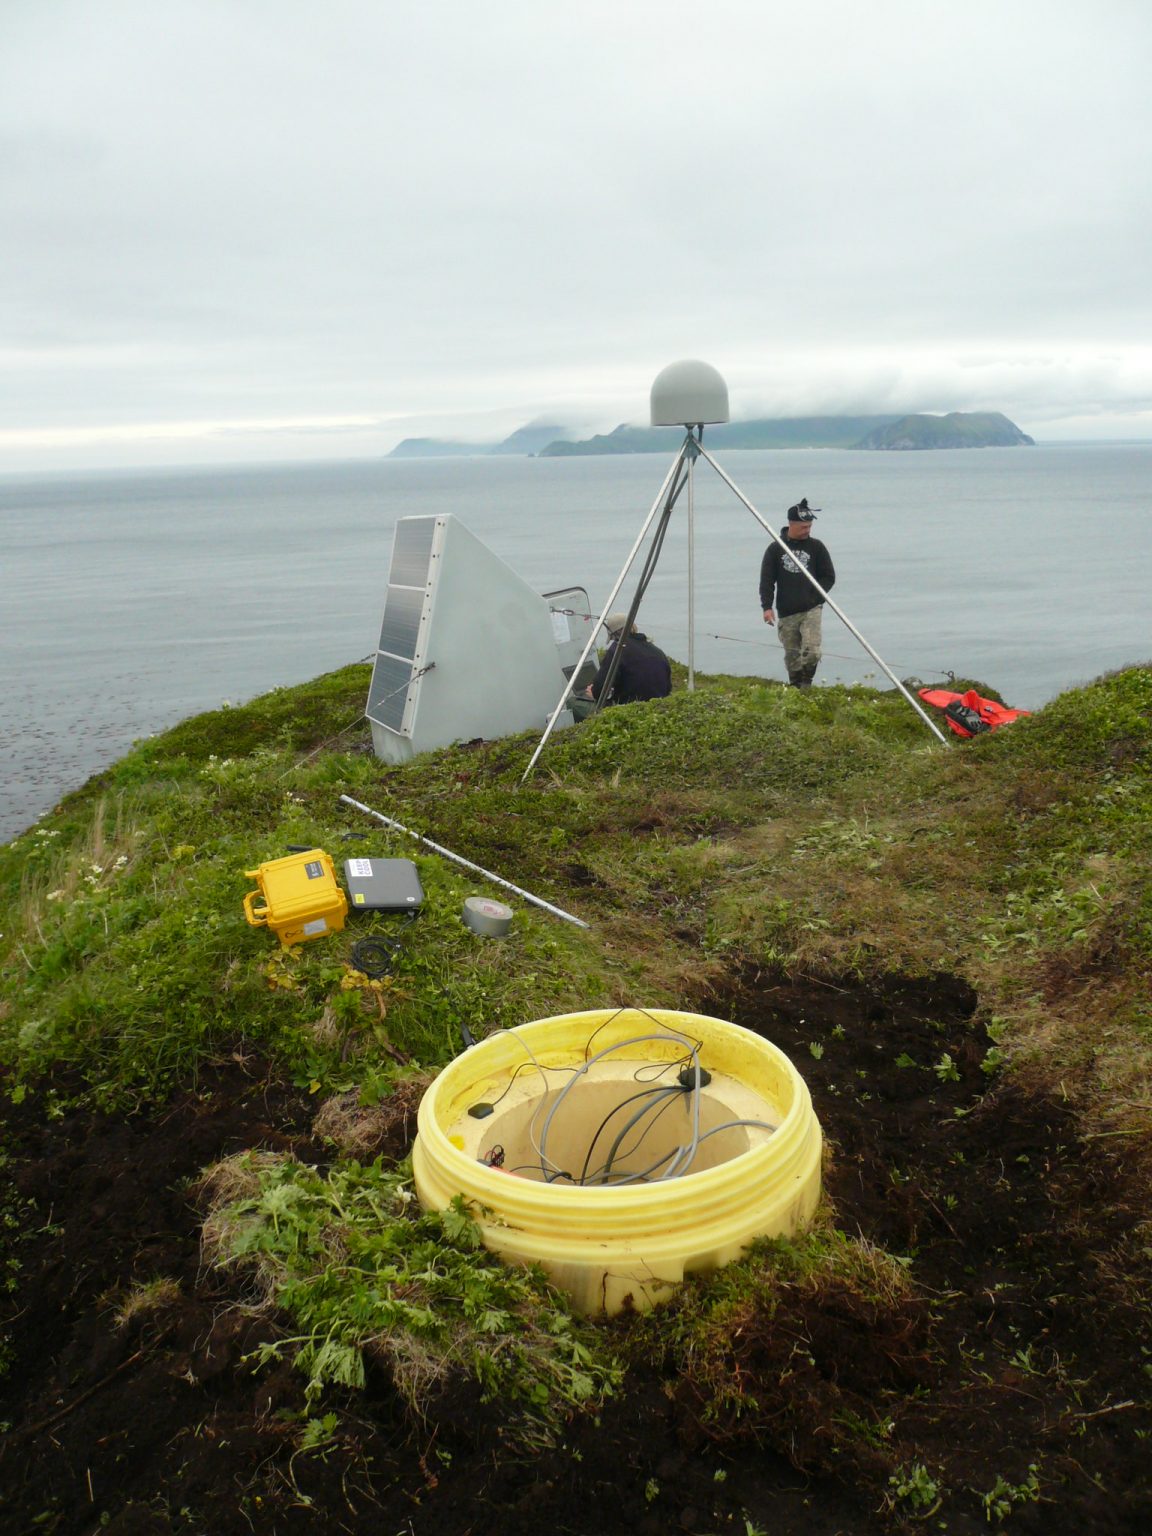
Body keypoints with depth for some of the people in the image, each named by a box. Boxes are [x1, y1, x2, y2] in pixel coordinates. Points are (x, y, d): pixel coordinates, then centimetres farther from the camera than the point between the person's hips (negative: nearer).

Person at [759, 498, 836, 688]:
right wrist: (767, 606, -6)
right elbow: (766, 580, 4)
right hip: (786, 613, 1)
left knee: (811, 651, -16)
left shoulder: (816, 547, 4)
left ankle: (806, 685, 0)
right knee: (792, 656, 6)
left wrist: (814, 597, -5)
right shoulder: (775, 549, 4)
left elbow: (829, 577, 8)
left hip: (811, 610, -1)